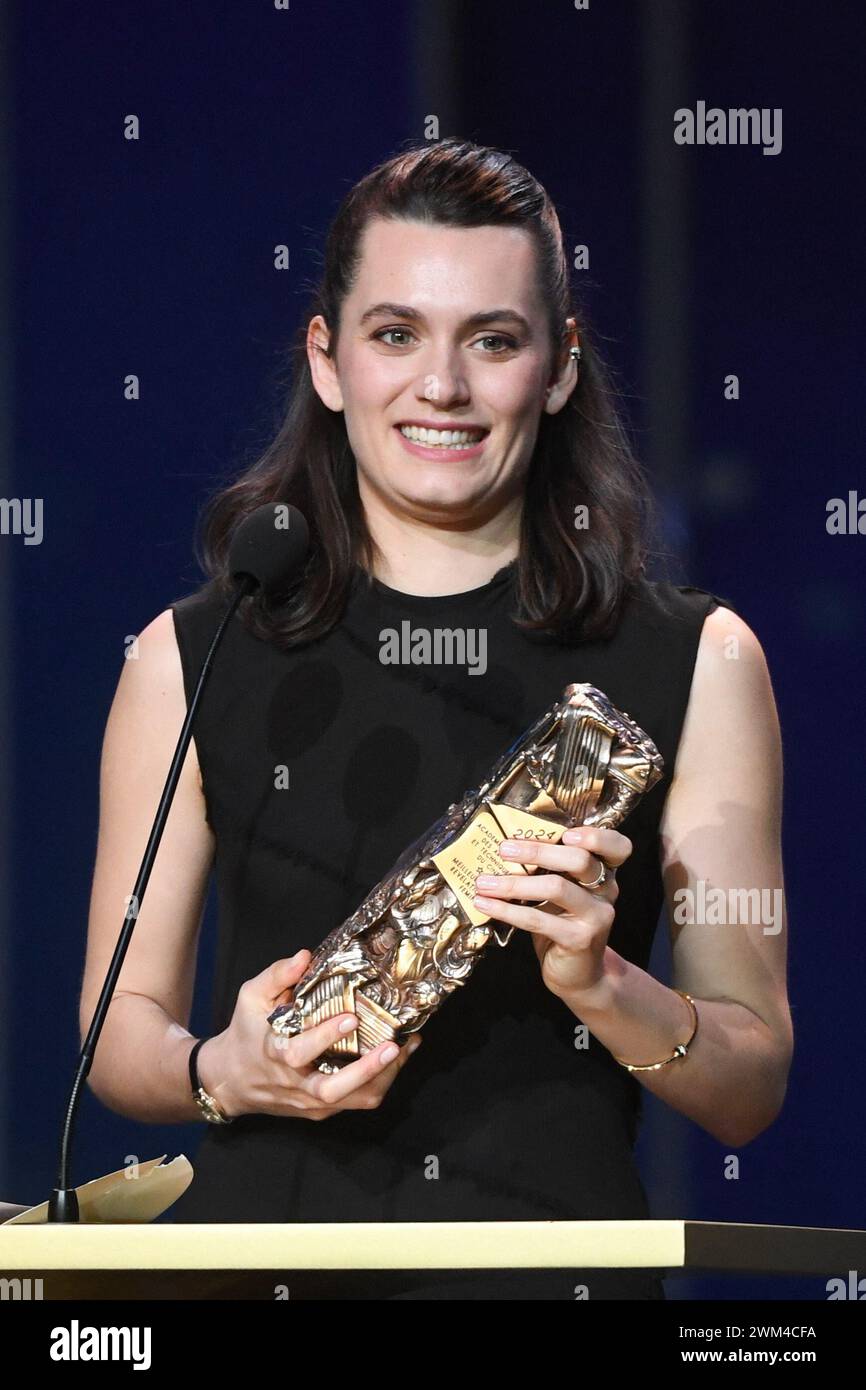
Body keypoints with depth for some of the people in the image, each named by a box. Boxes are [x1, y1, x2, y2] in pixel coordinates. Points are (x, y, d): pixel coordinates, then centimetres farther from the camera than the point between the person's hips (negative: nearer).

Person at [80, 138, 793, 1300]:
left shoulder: (694, 661, 7)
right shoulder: (193, 658, 8)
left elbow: (751, 1092, 6)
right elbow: (120, 1025, 12)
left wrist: (600, 985, -11)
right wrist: (225, 1074, -8)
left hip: (561, 1253, -1)